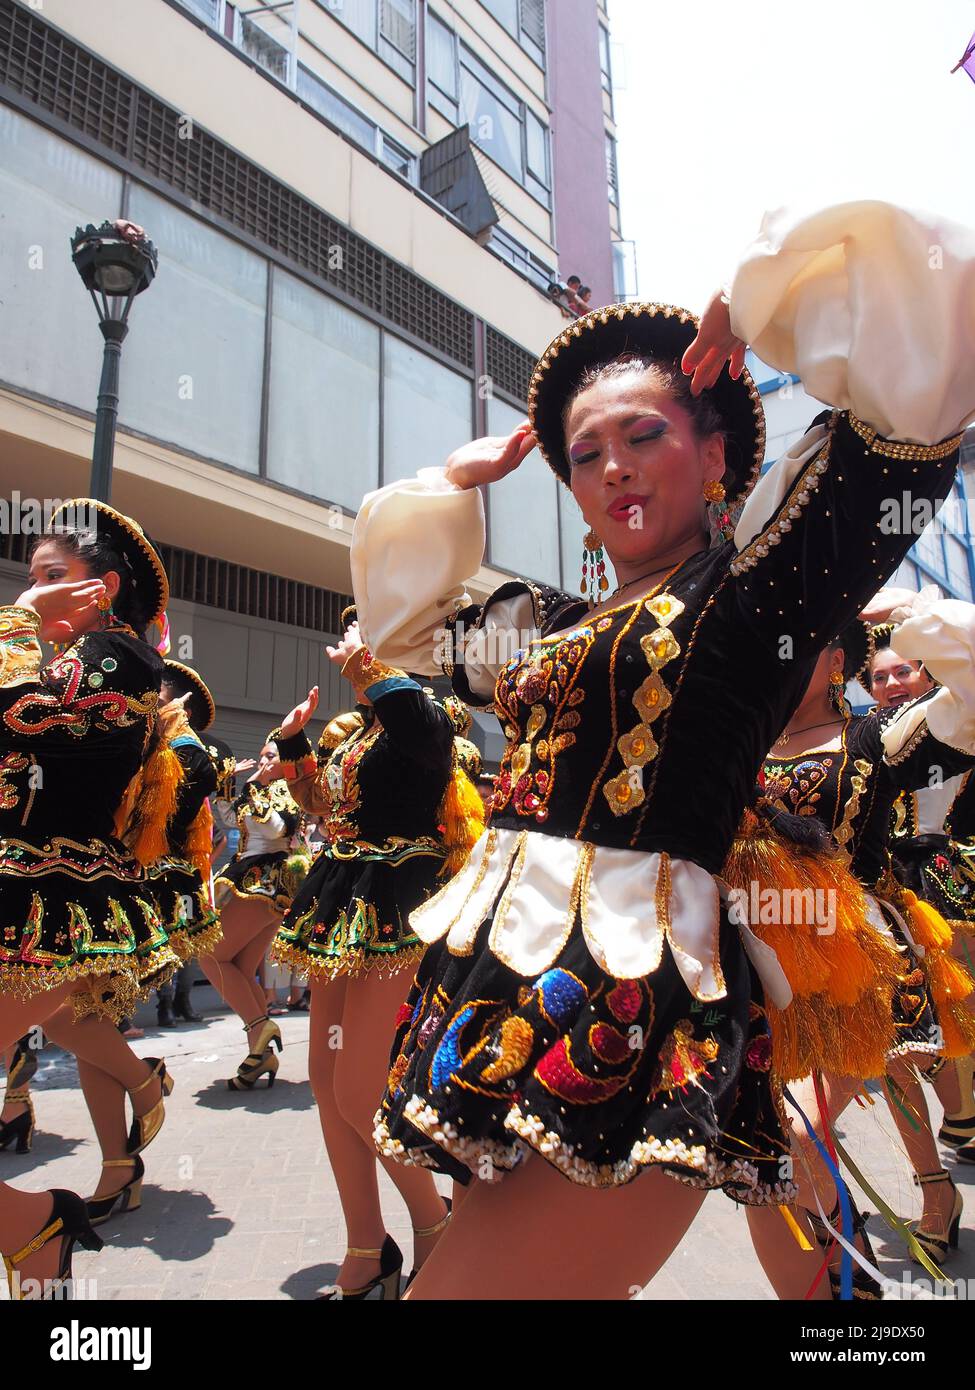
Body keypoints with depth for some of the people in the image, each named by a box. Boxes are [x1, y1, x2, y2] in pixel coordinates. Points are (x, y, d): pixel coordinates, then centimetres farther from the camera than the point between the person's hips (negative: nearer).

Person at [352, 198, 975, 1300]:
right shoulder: (548, 625, 17)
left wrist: (759, 300, 5)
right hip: (495, 986, 7)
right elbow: (400, 622, 31)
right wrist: (459, 478, 24)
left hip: (635, 1014, -7)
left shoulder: (758, 572, 0)